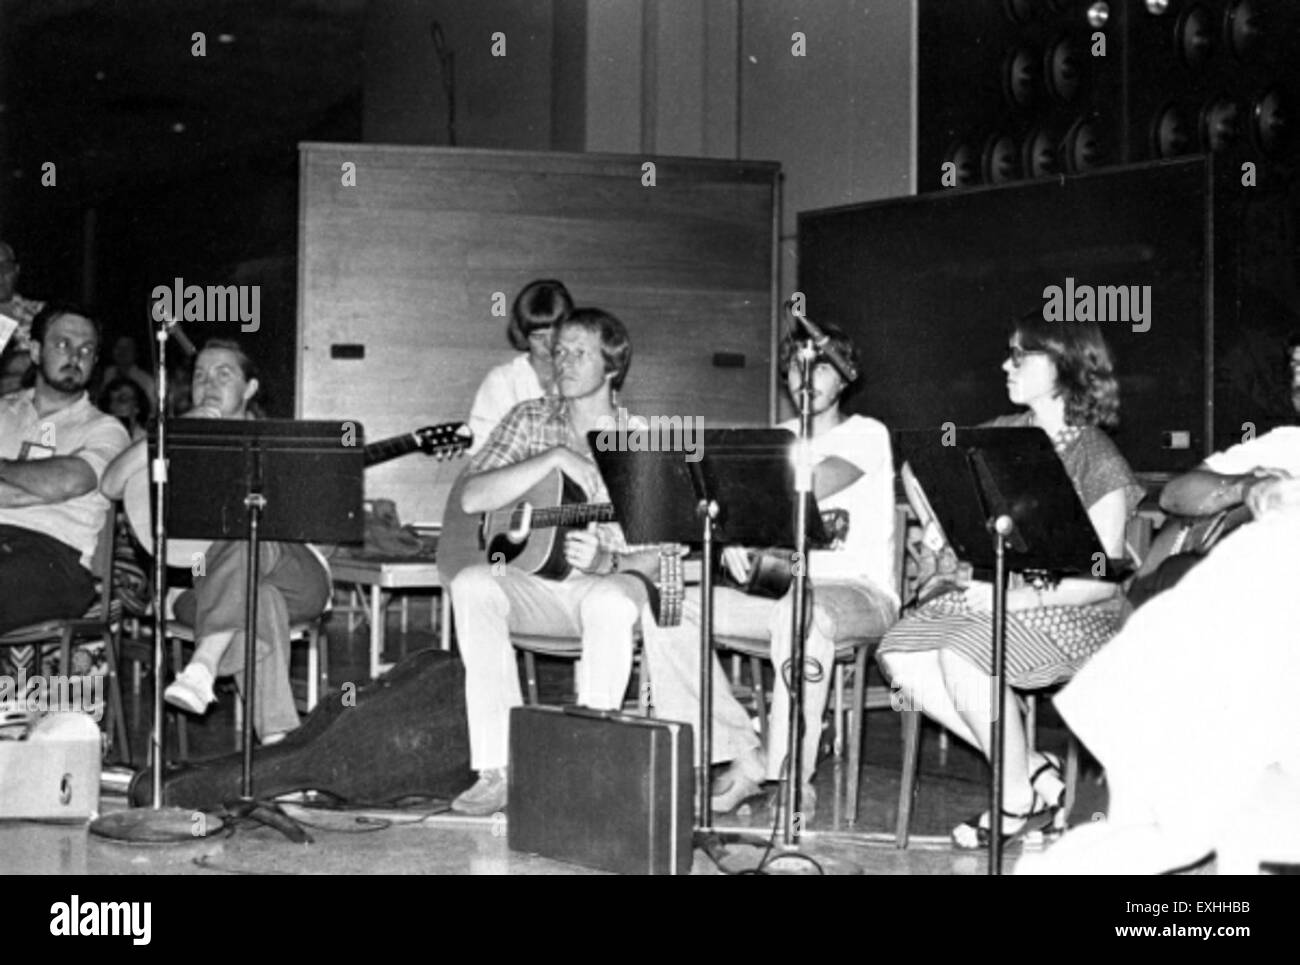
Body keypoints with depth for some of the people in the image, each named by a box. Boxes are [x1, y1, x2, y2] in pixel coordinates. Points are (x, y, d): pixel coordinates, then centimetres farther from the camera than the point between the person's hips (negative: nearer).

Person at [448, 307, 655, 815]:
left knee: (612, 600, -38)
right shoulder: (530, 420, 9)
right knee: (472, 585, -30)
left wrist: (604, 561, -26)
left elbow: (660, 554, -5)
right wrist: (553, 458, -15)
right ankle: (499, 769, -31)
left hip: (603, 583, -2)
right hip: (532, 585, 2)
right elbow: (472, 498, -5)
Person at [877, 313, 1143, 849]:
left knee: (961, 657, -33)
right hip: (991, 593, 7)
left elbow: (1105, 579, -13)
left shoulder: (1097, 461, -9)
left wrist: (1022, 598, -23)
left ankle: (1018, 801, -11)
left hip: (1070, 610, -7)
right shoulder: (1000, 437, 10)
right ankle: (1035, 769, -6)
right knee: (900, 654, -19)